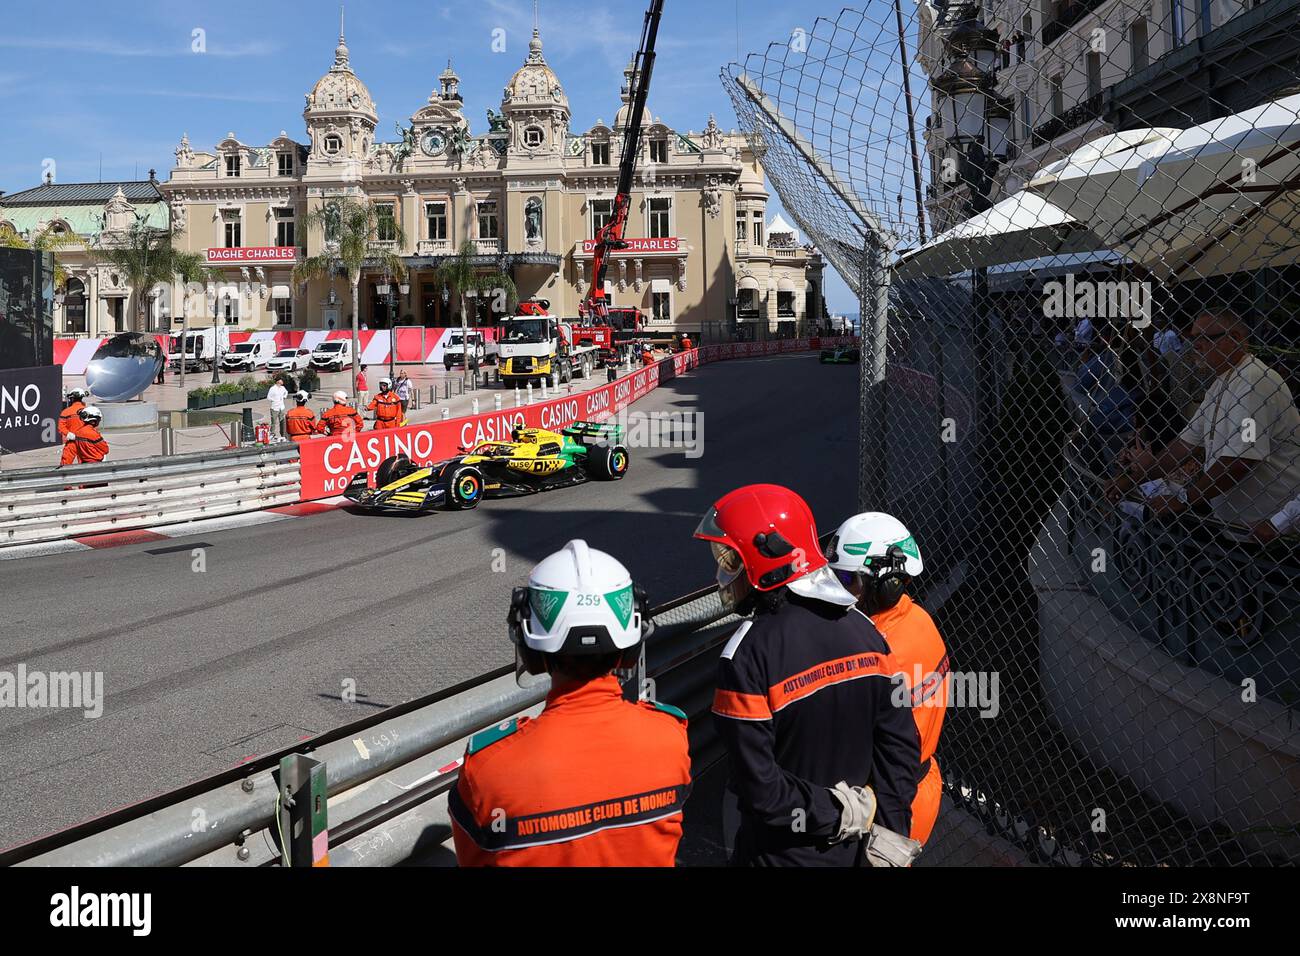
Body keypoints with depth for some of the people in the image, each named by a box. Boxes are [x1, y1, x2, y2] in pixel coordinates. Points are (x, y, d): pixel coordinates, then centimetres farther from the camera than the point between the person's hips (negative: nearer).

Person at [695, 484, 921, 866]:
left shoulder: (748, 655, -24)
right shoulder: (861, 627, -6)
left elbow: (760, 788, -24)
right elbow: (901, 743, -3)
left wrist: (833, 814, -13)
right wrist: (887, 827, 0)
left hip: (783, 851, -5)